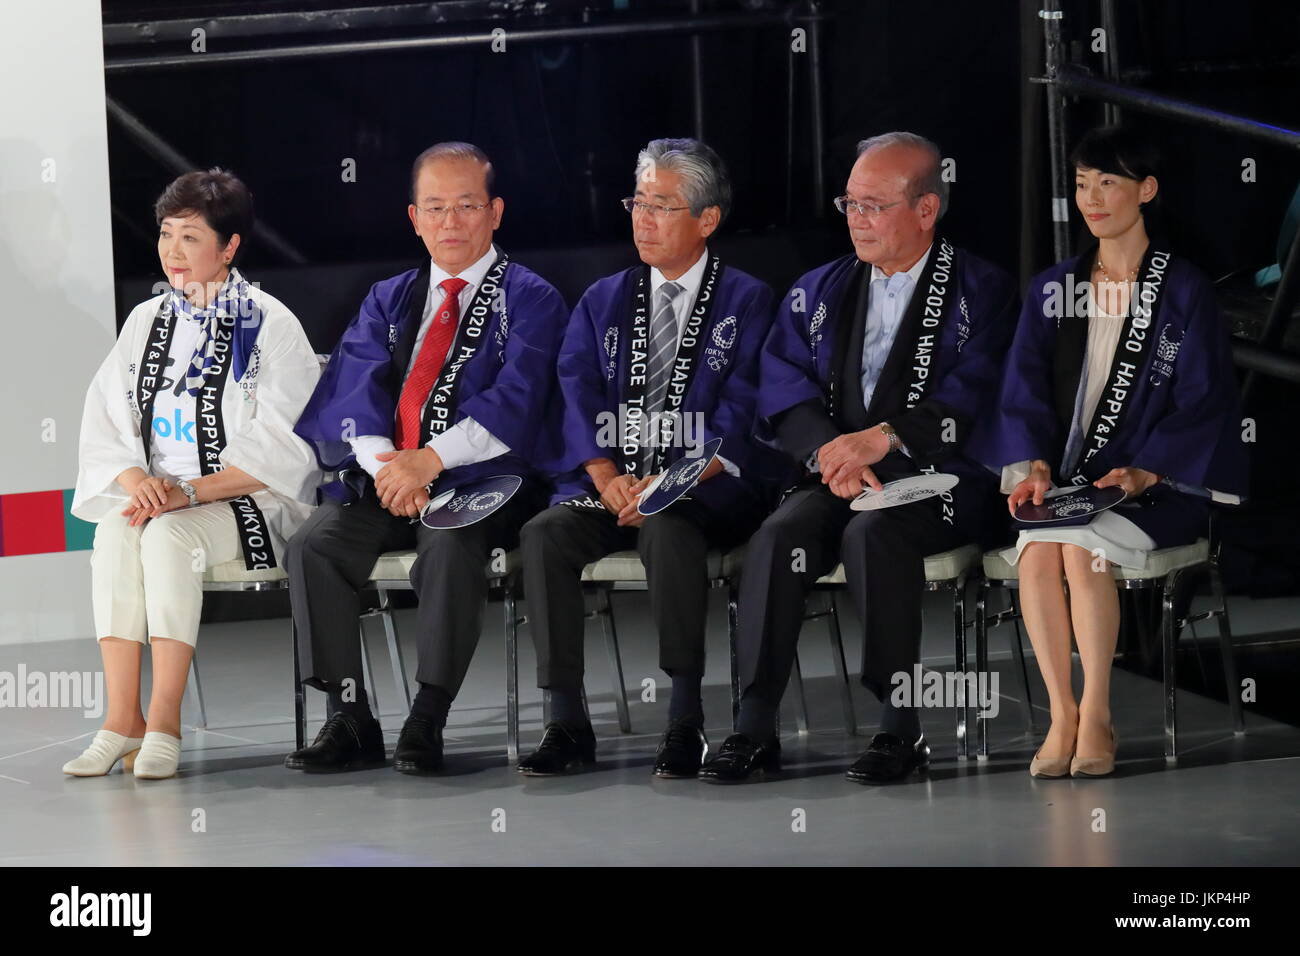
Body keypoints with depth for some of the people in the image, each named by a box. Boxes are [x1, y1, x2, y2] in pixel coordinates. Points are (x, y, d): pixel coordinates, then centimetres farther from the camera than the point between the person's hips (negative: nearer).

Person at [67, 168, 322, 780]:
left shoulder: (270, 327, -2)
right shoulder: (146, 323, 15)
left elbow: (279, 446, -11)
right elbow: (104, 426, 11)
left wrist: (191, 491, -19)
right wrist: (138, 479, -11)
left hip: (248, 502, -4)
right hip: (156, 496, 4)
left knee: (167, 535, -35)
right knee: (114, 532, -29)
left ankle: (164, 722, -35)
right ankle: (122, 719, -32)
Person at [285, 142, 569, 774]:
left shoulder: (530, 300, 6)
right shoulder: (388, 300, 20)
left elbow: (513, 402, -10)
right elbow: (350, 390, 5)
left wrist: (431, 460, -21)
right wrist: (382, 461, -16)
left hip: (477, 482, -4)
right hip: (382, 477, 4)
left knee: (450, 545, -36)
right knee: (314, 544, -23)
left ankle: (427, 722, -32)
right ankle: (349, 719, -19)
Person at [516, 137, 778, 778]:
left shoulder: (746, 303, 6)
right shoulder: (602, 301, 18)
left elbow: (739, 418, -5)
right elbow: (578, 400, 6)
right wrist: (608, 478, -14)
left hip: (705, 489, -4)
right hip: (611, 484, 4)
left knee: (667, 529, -37)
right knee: (545, 533, -27)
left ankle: (686, 720, -31)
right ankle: (566, 723, -24)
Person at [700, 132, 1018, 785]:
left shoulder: (980, 292, 5)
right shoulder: (820, 291, 18)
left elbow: (975, 397, -10)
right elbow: (782, 390, 5)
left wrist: (882, 438, -22)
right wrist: (831, 454, -15)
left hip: (937, 482, -4)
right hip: (833, 479, 4)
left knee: (870, 532, -35)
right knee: (778, 536, -27)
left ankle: (900, 727, -28)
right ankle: (754, 727, -27)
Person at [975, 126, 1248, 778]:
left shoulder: (1184, 291, 3)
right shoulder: (1052, 290, 15)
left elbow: (1202, 400, -3)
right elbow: (1025, 388, 9)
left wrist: (1143, 473, -16)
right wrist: (1035, 466, -9)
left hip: (1155, 482, -3)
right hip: (1066, 476, 3)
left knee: (1083, 546, -33)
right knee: (1037, 547, -30)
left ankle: (1097, 718, -24)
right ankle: (1061, 716, -23)